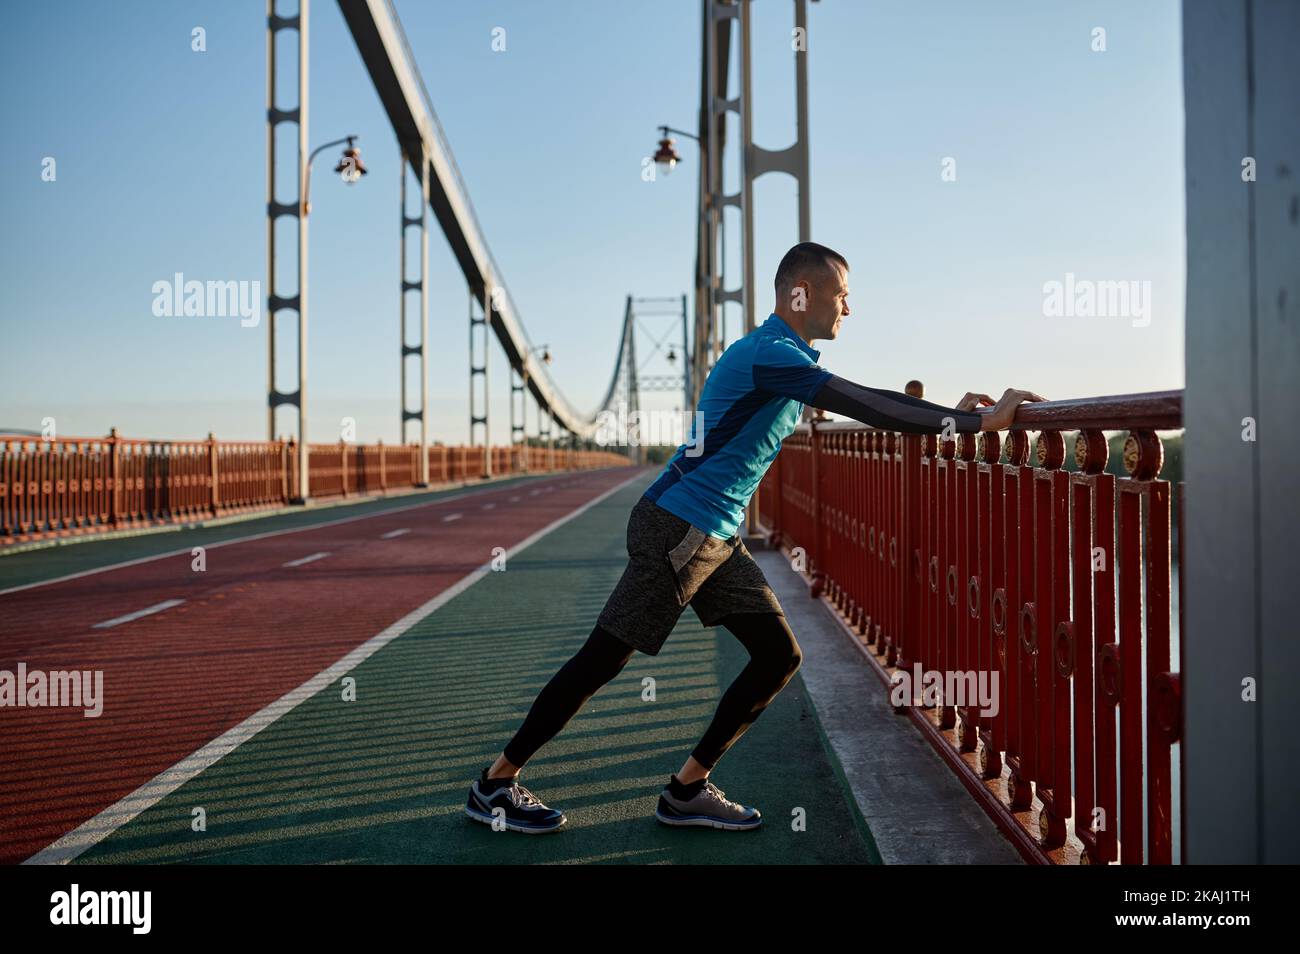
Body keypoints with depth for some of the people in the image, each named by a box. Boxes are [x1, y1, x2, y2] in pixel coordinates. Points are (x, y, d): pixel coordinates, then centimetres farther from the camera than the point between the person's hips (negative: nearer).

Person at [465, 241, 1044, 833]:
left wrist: (951, 413, 11)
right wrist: (978, 422, -21)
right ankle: (495, 783, 12)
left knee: (779, 655, 4)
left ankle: (687, 790, 13)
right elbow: (869, 408, -24)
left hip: (717, 539, 10)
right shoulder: (767, 352, -17)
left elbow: (864, 405, 21)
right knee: (603, 659, -3)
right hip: (676, 530, -10)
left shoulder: (788, 358, 15)